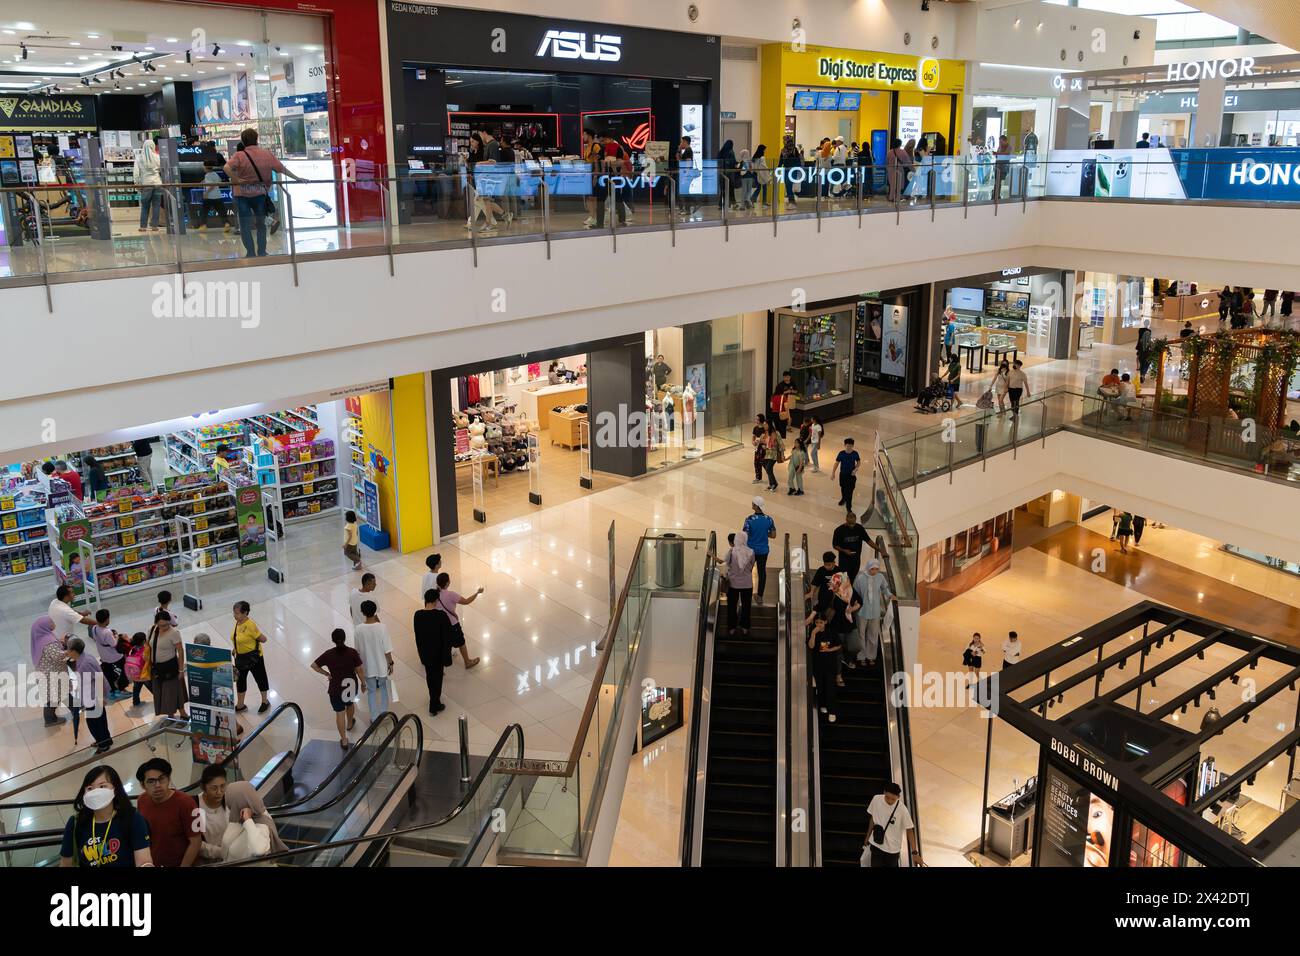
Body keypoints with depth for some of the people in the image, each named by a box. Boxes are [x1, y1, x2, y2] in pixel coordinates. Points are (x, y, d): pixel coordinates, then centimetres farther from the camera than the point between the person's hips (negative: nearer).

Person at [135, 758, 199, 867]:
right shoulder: (142, 801, -8)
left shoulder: (185, 802, -23)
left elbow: (195, 842, -18)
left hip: (181, 864, -4)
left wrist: (183, 866, -16)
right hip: (152, 864, 4)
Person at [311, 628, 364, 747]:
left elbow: (314, 665, -5)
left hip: (336, 689, -2)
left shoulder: (328, 654, -15)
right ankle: (350, 724, 56)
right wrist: (363, 683, 3)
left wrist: (326, 673, 8)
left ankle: (344, 741, 15)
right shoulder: (352, 652, -17)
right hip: (352, 686, 2)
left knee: (340, 713, 10)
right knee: (350, 703, 31)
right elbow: (360, 670, -12)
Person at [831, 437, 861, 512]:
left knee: (850, 491, -4)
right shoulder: (841, 453, -14)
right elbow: (836, 463, -8)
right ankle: (843, 499, 52)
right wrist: (833, 473, -13)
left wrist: (856, 469, -16)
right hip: (843, 474, 2)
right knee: (843, 488, 23)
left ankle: (848, 507, 2)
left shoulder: (855, 454, -12)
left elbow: (859, 462, 3)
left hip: (851, 475, -2)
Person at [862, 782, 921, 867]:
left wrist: (914, 853, -15)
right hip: (876, 845, 2)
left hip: (893, 849, -2)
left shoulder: (902, 809, -21)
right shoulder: (876, 799, -11)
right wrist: (867, 837, 17)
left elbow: (909, 830, -12)